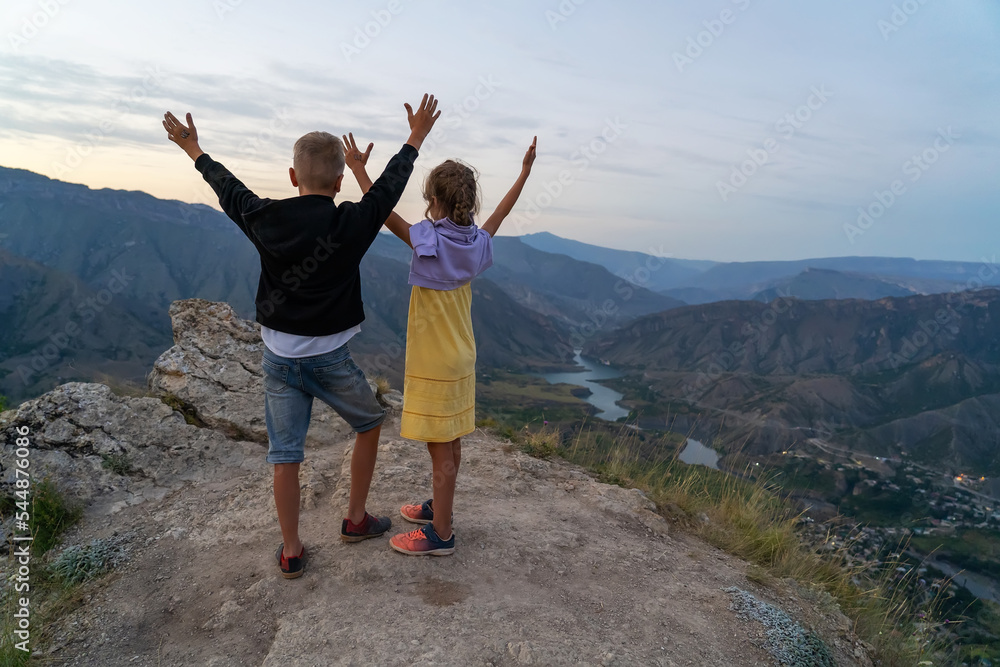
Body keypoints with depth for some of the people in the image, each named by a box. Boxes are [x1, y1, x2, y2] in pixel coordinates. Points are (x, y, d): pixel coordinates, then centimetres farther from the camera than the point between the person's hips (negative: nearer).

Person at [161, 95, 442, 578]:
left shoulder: (267, 219, -5)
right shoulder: (351, 223, -13)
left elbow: (228, 188, 14)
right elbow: (390, 185, 3)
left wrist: (194, 151, 34)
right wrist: (416, 138, 19)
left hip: (279, 357, 3)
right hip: (330, 358, -3)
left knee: (285, 455, 11)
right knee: (370, 424, 21)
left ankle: (290, 551, 25)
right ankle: (356, 520, 30)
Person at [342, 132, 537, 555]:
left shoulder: (429, 240, -20)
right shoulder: (476, 243, 1)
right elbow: (500, 214, 16)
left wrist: (358, 169, -11)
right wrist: (525, 170, 28)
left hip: (434, 365, -8)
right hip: (460, 358, 8)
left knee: (440, 449, 2)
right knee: (450, 443, 20)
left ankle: (440, 534, 15)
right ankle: (439, 508, 38)